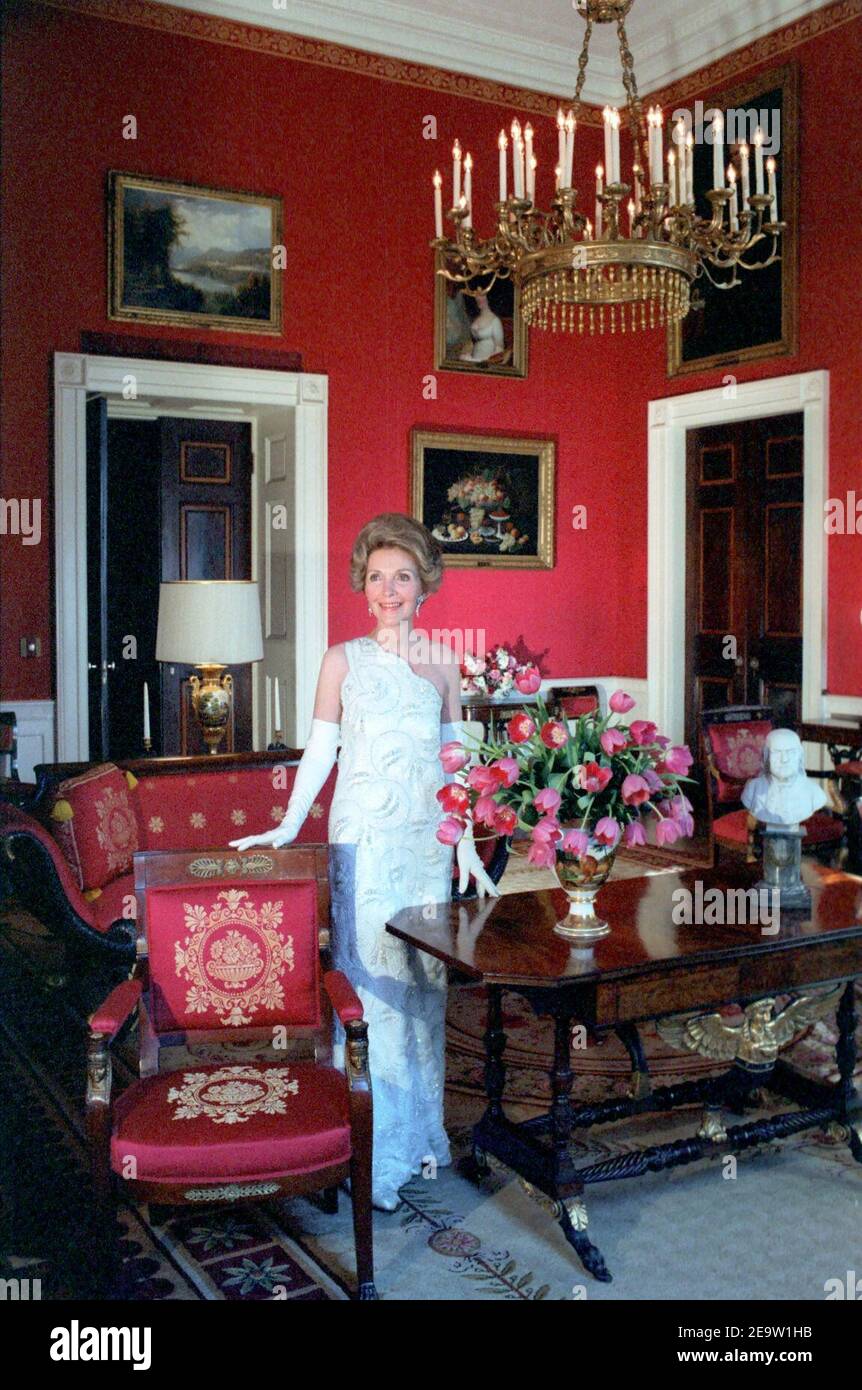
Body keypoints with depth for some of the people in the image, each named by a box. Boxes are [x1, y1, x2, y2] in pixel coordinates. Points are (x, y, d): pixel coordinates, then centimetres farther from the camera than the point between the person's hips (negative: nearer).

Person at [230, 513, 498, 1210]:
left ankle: (422, 1129, 25)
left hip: (429, 836, 3)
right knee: (371, 978, -3)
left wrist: (467, 845, 7)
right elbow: (320, 750, 0)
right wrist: (288, 826, -10)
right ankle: (375, 1149, 9)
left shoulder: (443, 661, 8)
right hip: (366, 837, -3)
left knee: (426, 979, 9)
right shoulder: (343, 660, 1)